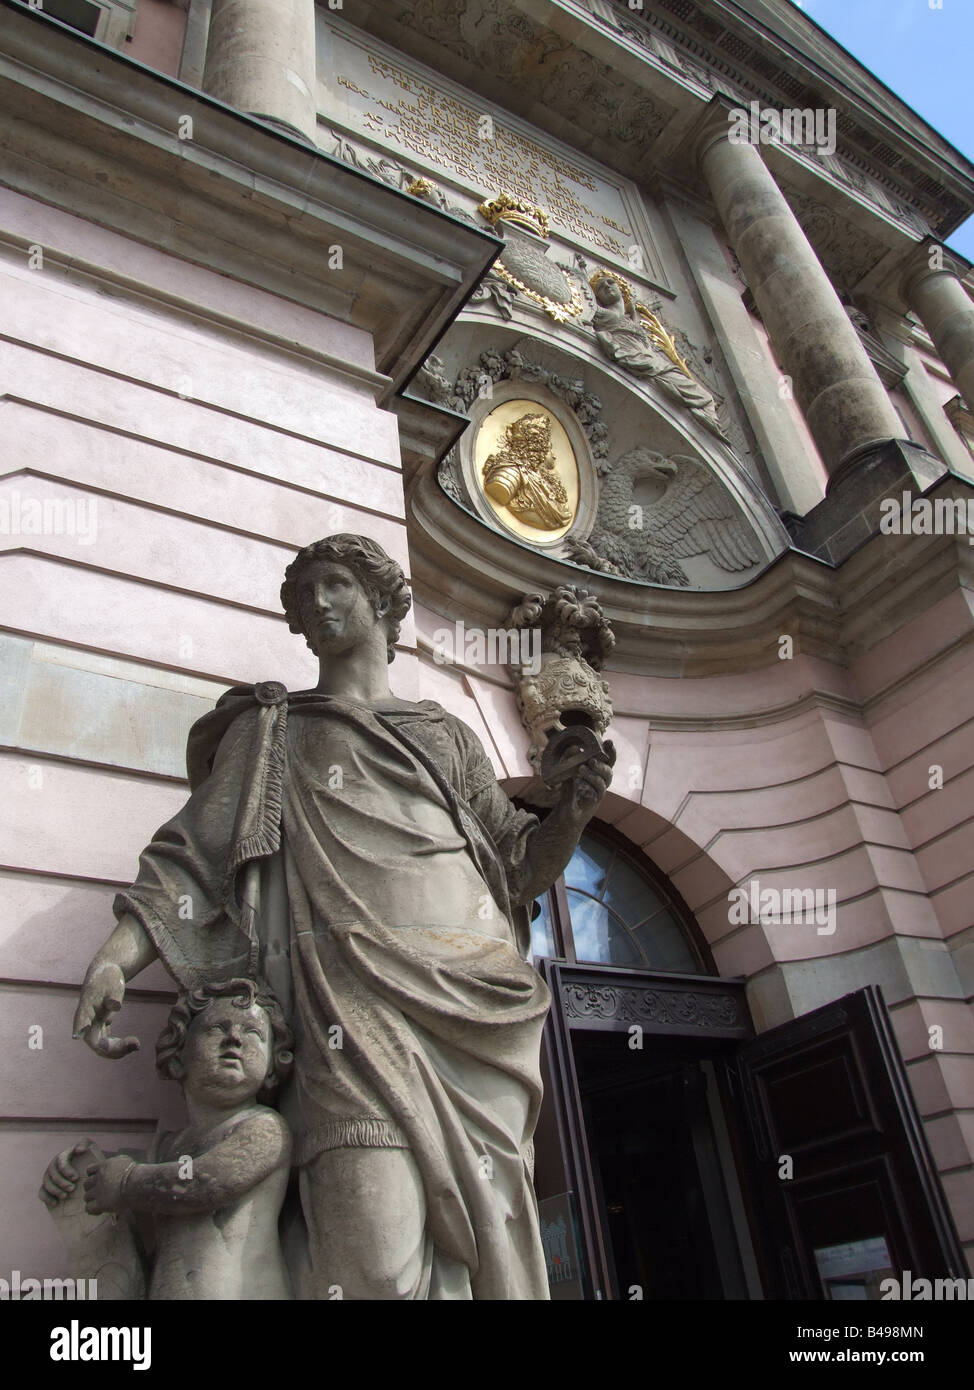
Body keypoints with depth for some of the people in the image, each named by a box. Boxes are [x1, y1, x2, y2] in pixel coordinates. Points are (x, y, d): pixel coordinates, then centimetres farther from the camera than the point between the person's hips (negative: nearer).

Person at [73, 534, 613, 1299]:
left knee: (487, 1224, -2)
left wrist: (571, 813, 0)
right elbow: (197, 853, 10)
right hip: (356, 990, -2)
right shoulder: (273, 733, 21)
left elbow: (522, 863, 21)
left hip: (470, 992, 3)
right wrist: (115, 957, -7)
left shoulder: (447, 735, 25)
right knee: (375, 1250, -19)